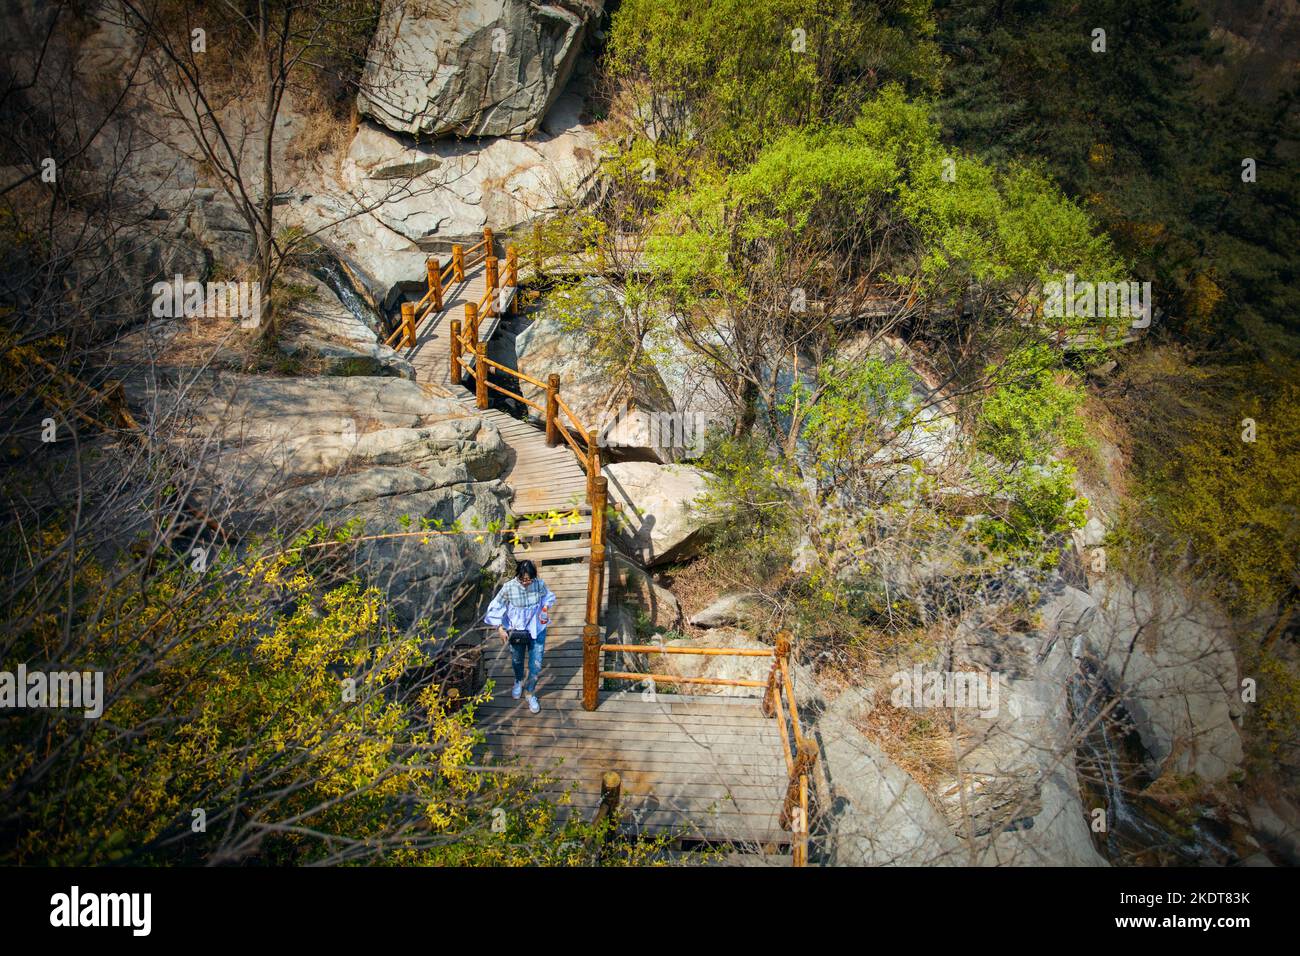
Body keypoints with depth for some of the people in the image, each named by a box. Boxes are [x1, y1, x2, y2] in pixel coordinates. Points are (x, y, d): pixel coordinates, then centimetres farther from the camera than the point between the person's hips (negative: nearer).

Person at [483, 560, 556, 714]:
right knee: (517, 660, 24)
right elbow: (495, 609, -14)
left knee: (536, 665, 4)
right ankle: (518, 682, 56)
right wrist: (500, 629, -18)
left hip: (537, 631, 0)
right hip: (516, 632, 0)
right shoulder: (508, 588, -24)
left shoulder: (540, 584, -18)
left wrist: (546, 607, -13)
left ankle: (531, 693, 30)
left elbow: (549, 596, 5)